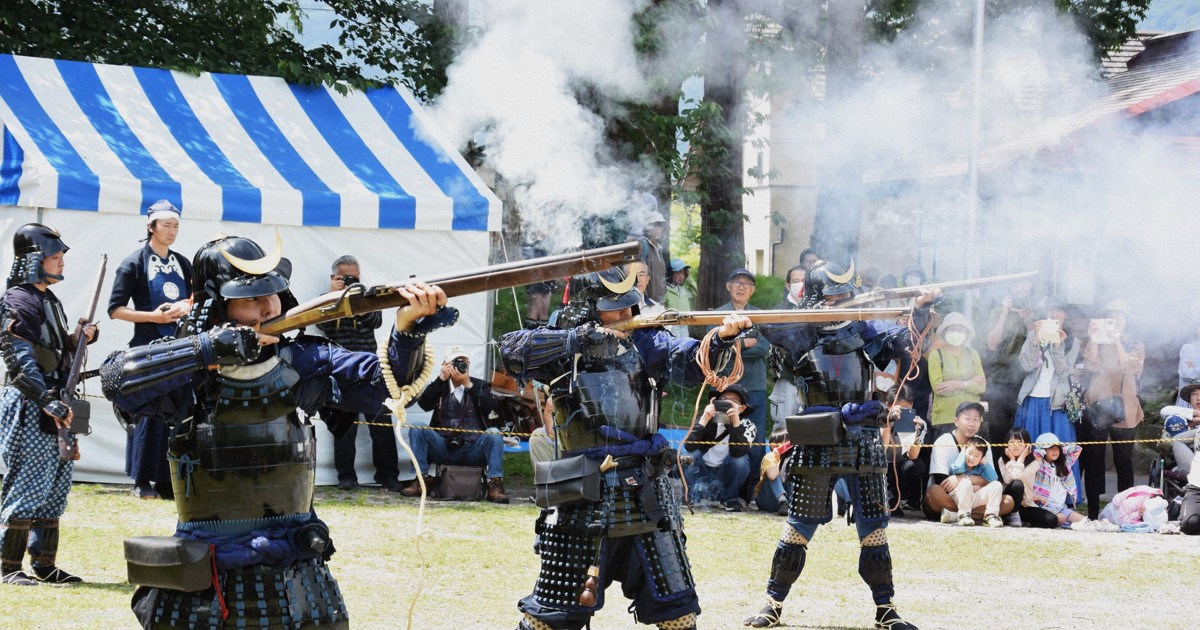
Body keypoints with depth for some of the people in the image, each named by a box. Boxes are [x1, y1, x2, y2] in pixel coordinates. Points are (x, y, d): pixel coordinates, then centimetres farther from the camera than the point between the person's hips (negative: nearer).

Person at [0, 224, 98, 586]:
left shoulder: (49, 300, 17)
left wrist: (81, 339, 6)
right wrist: (49, 402, -25)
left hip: (55, 406, 9)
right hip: (29, 407, -9)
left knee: (56, 488, 11)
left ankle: (44, 564, 17)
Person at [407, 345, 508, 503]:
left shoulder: (480, 386, 12)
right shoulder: (439, 386, 14)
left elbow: (489, 406, -8)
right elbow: (424, 404, -6)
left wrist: (468, 384, -14)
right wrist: (441, 378, -10)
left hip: (473, 450, -1)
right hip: (444, 447, 1)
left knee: (494, 433, -29)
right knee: (417, 429, -21)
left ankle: (495, 484, -34)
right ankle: (422, 480, -21)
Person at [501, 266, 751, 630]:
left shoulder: (643, 344, 7)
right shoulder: (564, 349, 2)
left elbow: (689, 360, -9)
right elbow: (512, 350, -13)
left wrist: (722, 338, -30)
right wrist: (580, 339, -18)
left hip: (645, 494, 2)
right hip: (583, 500, -2)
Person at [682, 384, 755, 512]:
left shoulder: (746, 426, -12)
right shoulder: (708, 418, -14)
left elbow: (738, 452, -32)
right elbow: (689, 446, -28)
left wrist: (735, 421, -39)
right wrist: (704, 419, -36)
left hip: (724, 476, 1)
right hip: (700, 474, -1)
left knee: (741, 460, -29)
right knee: (690, 454, -30)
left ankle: (728, 498, -3)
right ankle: (689, 495, -6)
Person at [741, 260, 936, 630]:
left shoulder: (864, 331, 7)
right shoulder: (802, 335, -1)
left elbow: (906, 339, 0)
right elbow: (768, 325, -17)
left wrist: (921, 309, -19)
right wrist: (825, 312, -24)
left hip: (864, 446, 3)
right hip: (817, 448, -3)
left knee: (874, 530, 6)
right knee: (799, 529, 2)